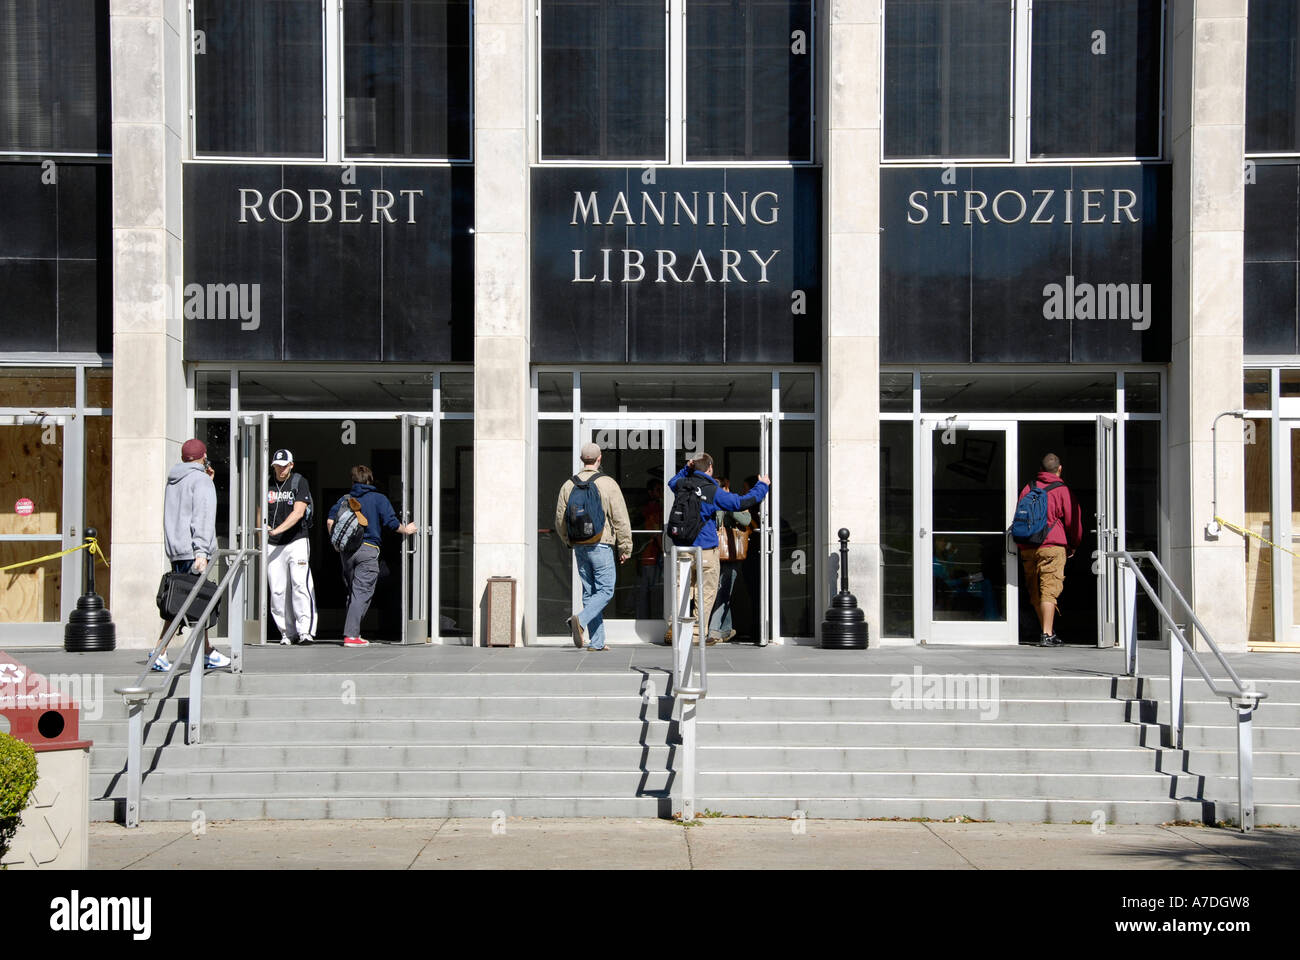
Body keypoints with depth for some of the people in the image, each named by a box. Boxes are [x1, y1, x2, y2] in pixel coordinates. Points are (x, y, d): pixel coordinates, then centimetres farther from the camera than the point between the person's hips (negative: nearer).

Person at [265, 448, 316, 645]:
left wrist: (277, 530, -21)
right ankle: (288, 632, 5)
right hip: (273, 545, 4)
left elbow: (298, 512, -11)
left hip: (297, 541, -4)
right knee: (277, 590, 0)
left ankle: (306, 630, -16)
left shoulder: (299, 482, 0)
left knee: (300, 584, -15)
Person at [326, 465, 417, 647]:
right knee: (362, 593, -6)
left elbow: (330, 521, 2)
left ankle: (351, 631, 15)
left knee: (353, 592, 16)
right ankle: (351, 635, -14)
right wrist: (406, 530, 12)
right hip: (368, 549, -5)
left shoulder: (346, 499, 10)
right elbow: (391, 522, -6)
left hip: (347, 550, 5)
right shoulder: (379, 499, 0)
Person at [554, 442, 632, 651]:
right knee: (605, 590, 0)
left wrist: (569, 541, 27)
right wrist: (625, 548, 1)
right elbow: (621, 518, -7)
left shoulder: (569, 485, 6)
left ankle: (597, 642, 9)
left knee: (589, 592, 10)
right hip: (601, 545, -5)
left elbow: (560, 519, 10)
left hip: (579, 546, 5)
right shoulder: (608, 483, -7)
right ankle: (580, 620, -24)